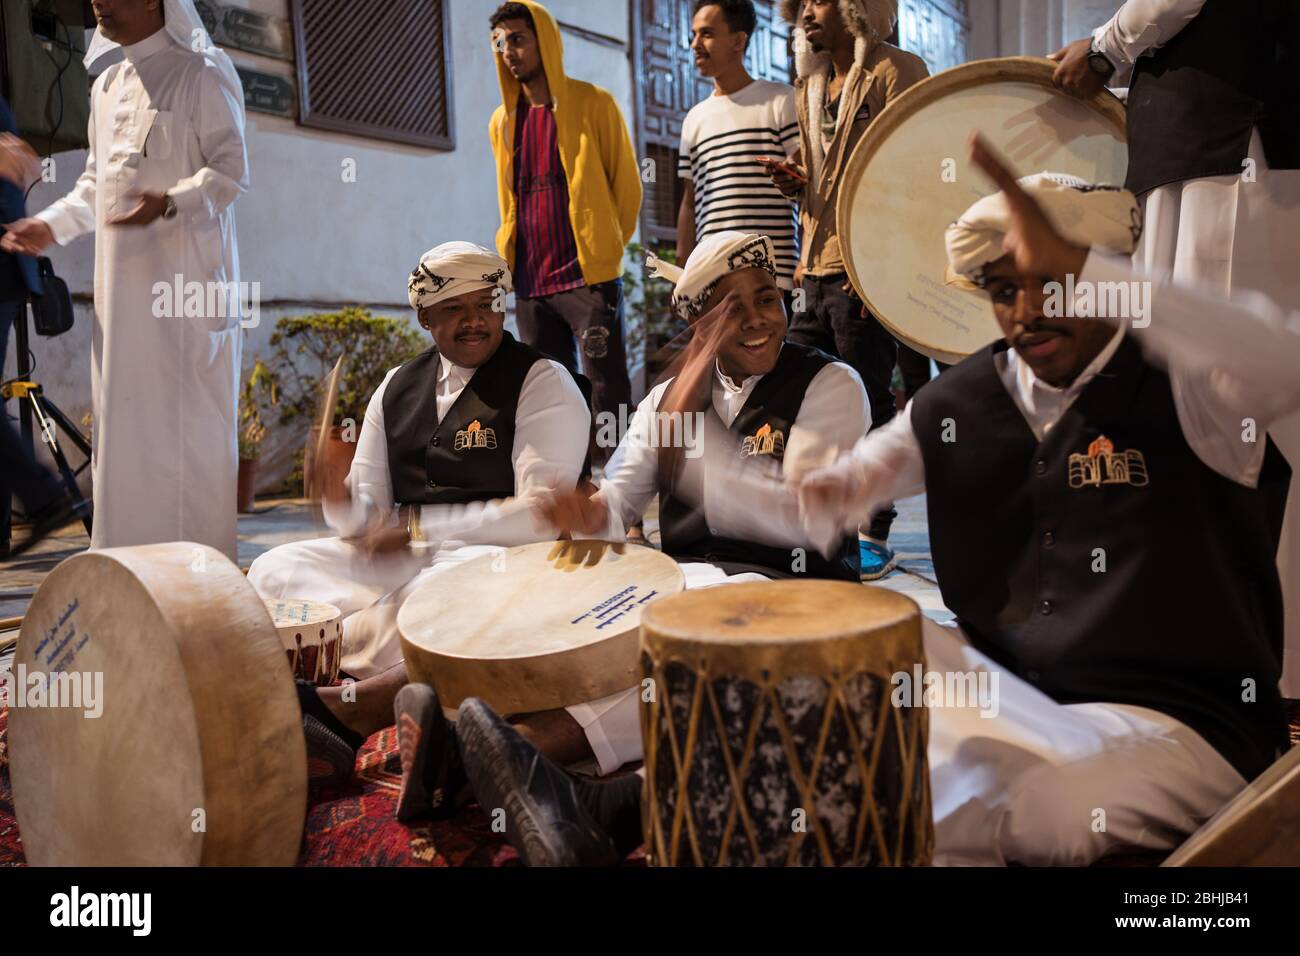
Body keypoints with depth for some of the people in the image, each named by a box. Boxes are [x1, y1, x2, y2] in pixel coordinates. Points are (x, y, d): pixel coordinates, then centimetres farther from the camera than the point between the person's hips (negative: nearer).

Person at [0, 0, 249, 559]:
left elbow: (231, 169, -10)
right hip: (122, 282, 7)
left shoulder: (203, 74, -1)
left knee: (184, 415, -7)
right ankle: (128, 549, 15)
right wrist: (51, 225, 11)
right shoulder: (107, 85, 21)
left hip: (186, 276, -7)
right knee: (121, 417, 7)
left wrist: (171, 202, -26)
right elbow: (95, 183, 25)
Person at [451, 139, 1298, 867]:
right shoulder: (960, 405, 3)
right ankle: (607, 810, -13)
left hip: (1175, 725, -5)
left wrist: (1073, 263, -40)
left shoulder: (1180, 383, -9)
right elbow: (824, 501, 4)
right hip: (1013, 689, 6)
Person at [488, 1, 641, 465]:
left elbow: (627, 184, 4)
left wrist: (605, 249, 8)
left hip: (588, 275, -5)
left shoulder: (593, 103, 0)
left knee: (607, 393, -6)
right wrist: (512, 256, 16)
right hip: (530, 282, 5)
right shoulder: (502, 121, 14)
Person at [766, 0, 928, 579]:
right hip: (816, 269, 8)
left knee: (867, 402, -4)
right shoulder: (810, 86, 21)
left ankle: (875, 538, 7)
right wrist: (796, 182, 7)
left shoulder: (894, 71, -3)